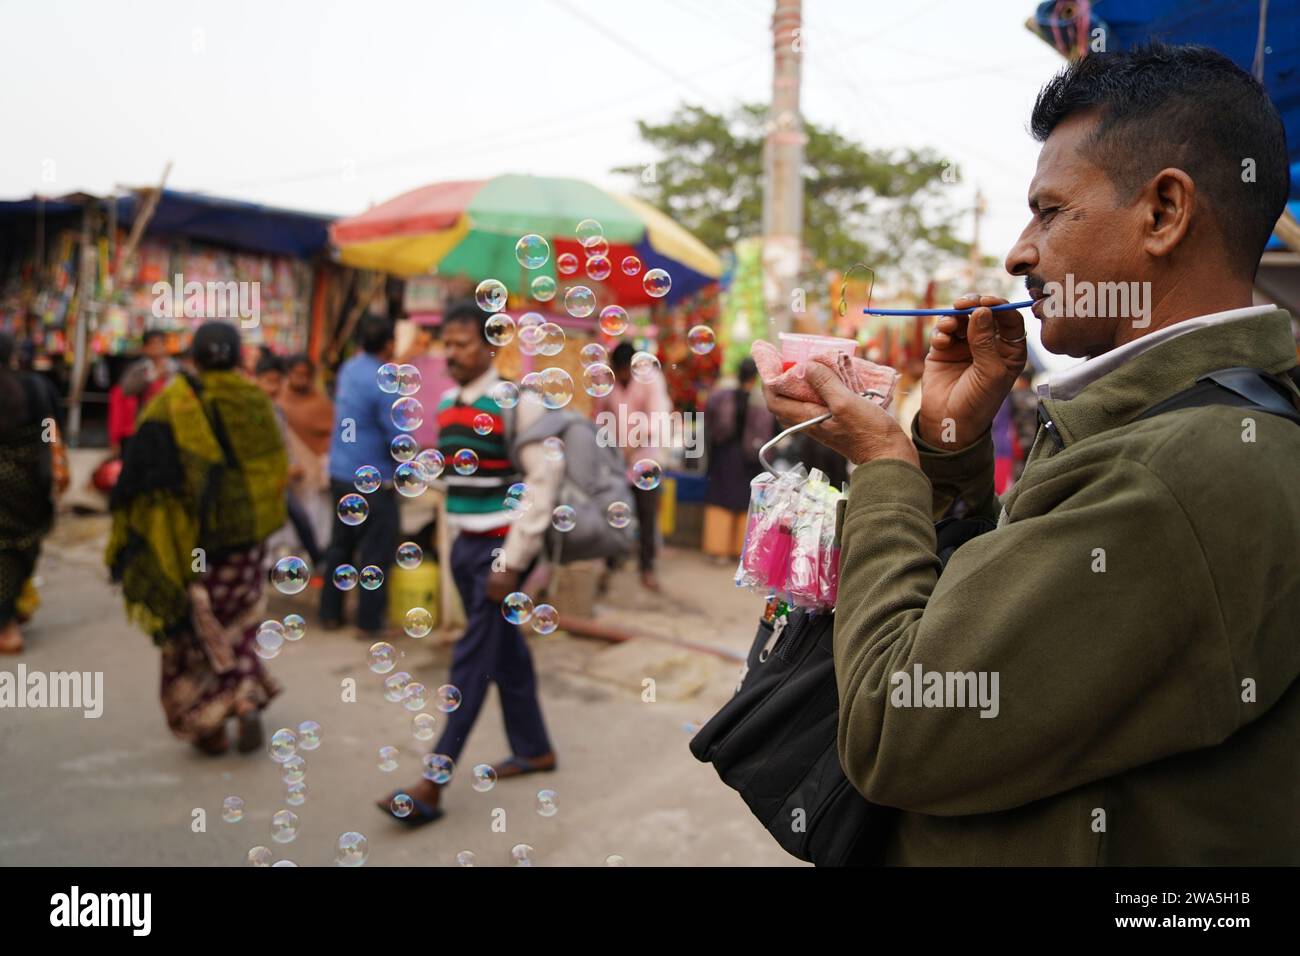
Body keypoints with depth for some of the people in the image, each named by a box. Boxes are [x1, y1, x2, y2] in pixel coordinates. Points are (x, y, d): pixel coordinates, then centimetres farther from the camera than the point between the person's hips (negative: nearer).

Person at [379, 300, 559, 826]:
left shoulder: (517, 403, -13)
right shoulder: (446, 404, 10)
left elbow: (543, 482, -17)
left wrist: (511, 562, -18)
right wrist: (456, 537, 15)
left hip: (503, 547, -8)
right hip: (465, 544, 8)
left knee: (472, 660, -7)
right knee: (504, 650, 16)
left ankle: (432, 786, -3)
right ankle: (534, 749, 32)